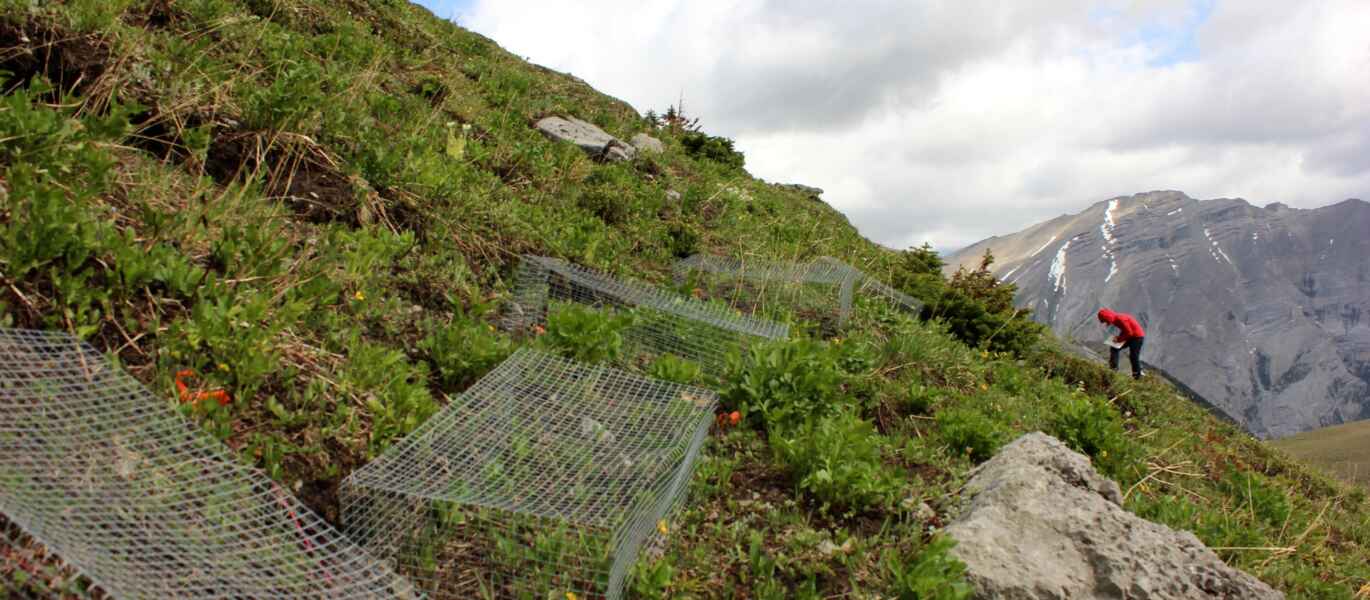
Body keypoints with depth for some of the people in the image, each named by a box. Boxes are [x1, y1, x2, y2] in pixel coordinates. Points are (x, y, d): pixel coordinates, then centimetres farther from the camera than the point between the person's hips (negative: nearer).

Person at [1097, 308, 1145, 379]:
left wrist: (1119, 339, -16)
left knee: (1133, 356, -8)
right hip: (1130, 336, 10)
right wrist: (1118, 337, -1)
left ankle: (1137, 377, 3)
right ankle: (1113, 368, 3)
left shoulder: (1120, 319, -26)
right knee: (1114, 348, 6)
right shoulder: (1116, 319, 3)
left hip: (1137, 337, -10)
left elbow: (1129, 333, -24)